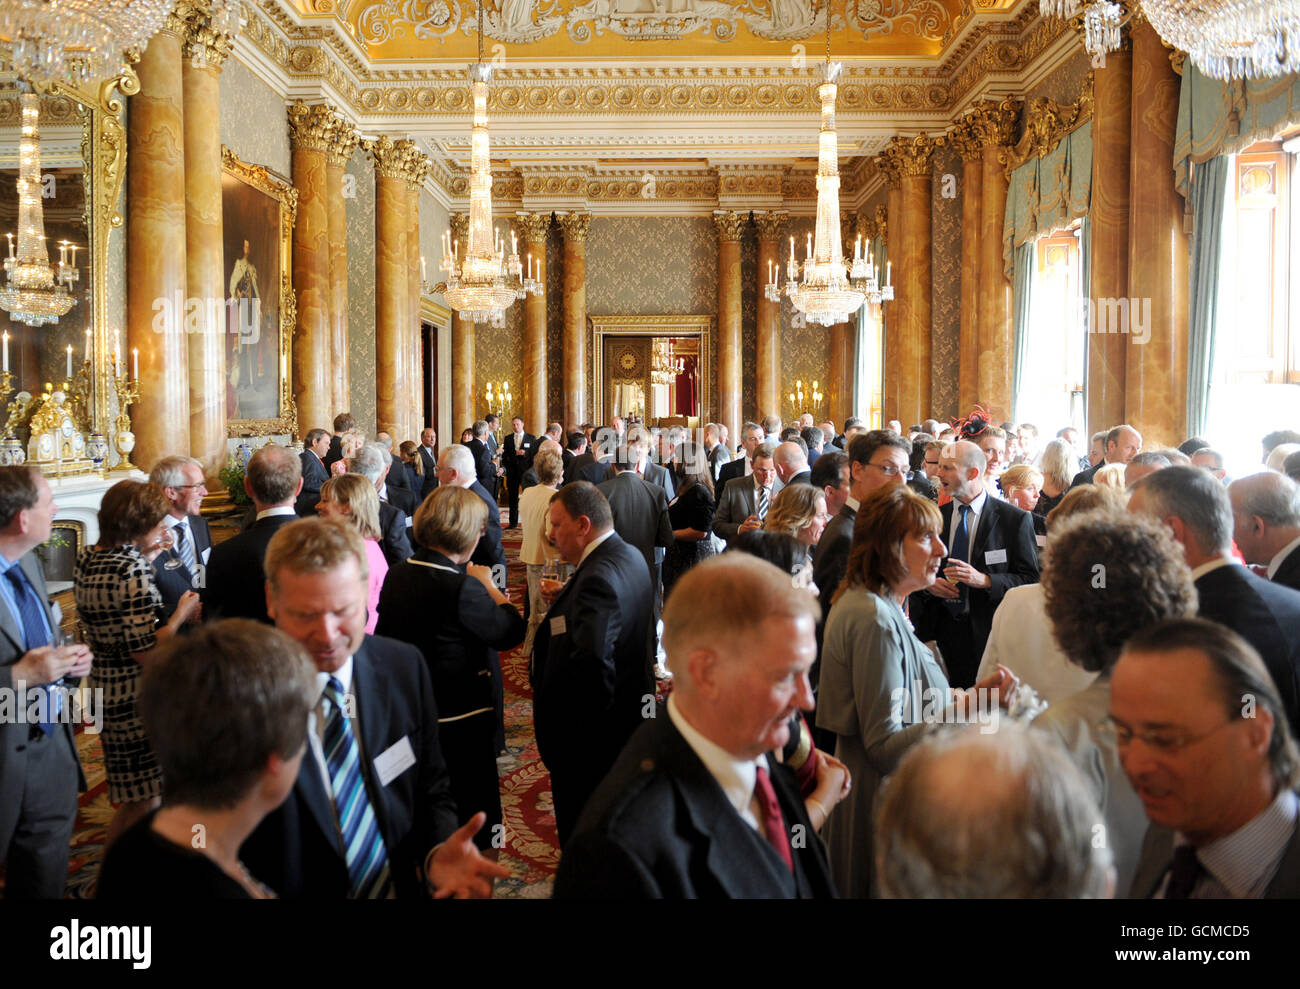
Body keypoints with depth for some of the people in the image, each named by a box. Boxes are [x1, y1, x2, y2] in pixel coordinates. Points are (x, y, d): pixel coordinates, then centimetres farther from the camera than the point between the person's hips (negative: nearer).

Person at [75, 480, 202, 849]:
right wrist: (182, 613, -11)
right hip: (138, 697, -10)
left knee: (133, 800, 24)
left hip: (104, 689, 10)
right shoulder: (133, 571, -23)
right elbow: (146, 653, -24)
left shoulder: (86, 559, 4)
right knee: (146, 804, 5)